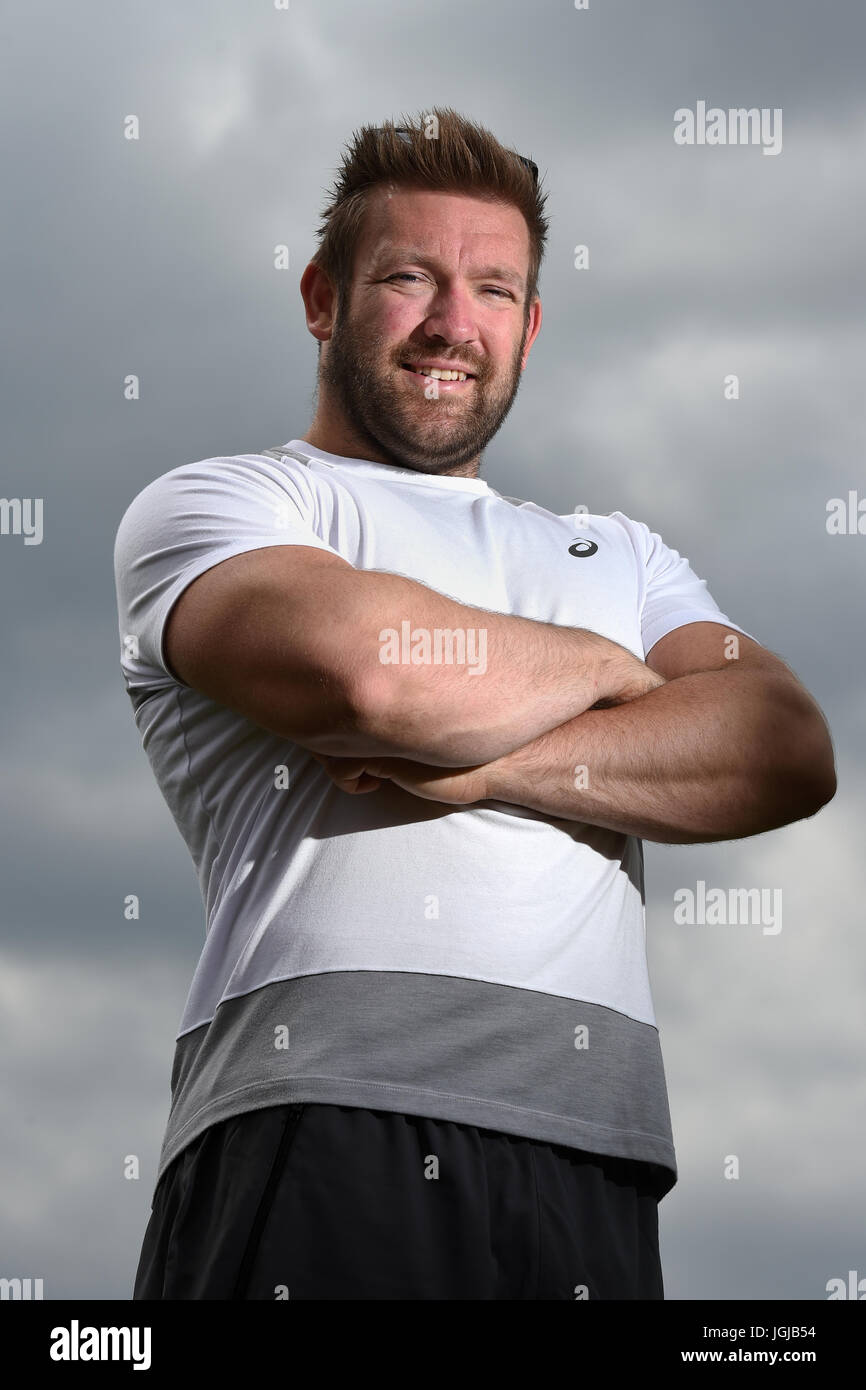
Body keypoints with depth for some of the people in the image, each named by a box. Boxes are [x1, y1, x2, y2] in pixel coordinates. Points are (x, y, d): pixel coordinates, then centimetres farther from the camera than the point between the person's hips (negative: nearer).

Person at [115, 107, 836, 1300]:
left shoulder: (619, 558, 28)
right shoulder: (208, 505, 13)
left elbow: (789, 752, 9)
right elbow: (359, 666, -10)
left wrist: (483, 767, -5)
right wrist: (602, 666, 8)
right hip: (320, 1120, -4)